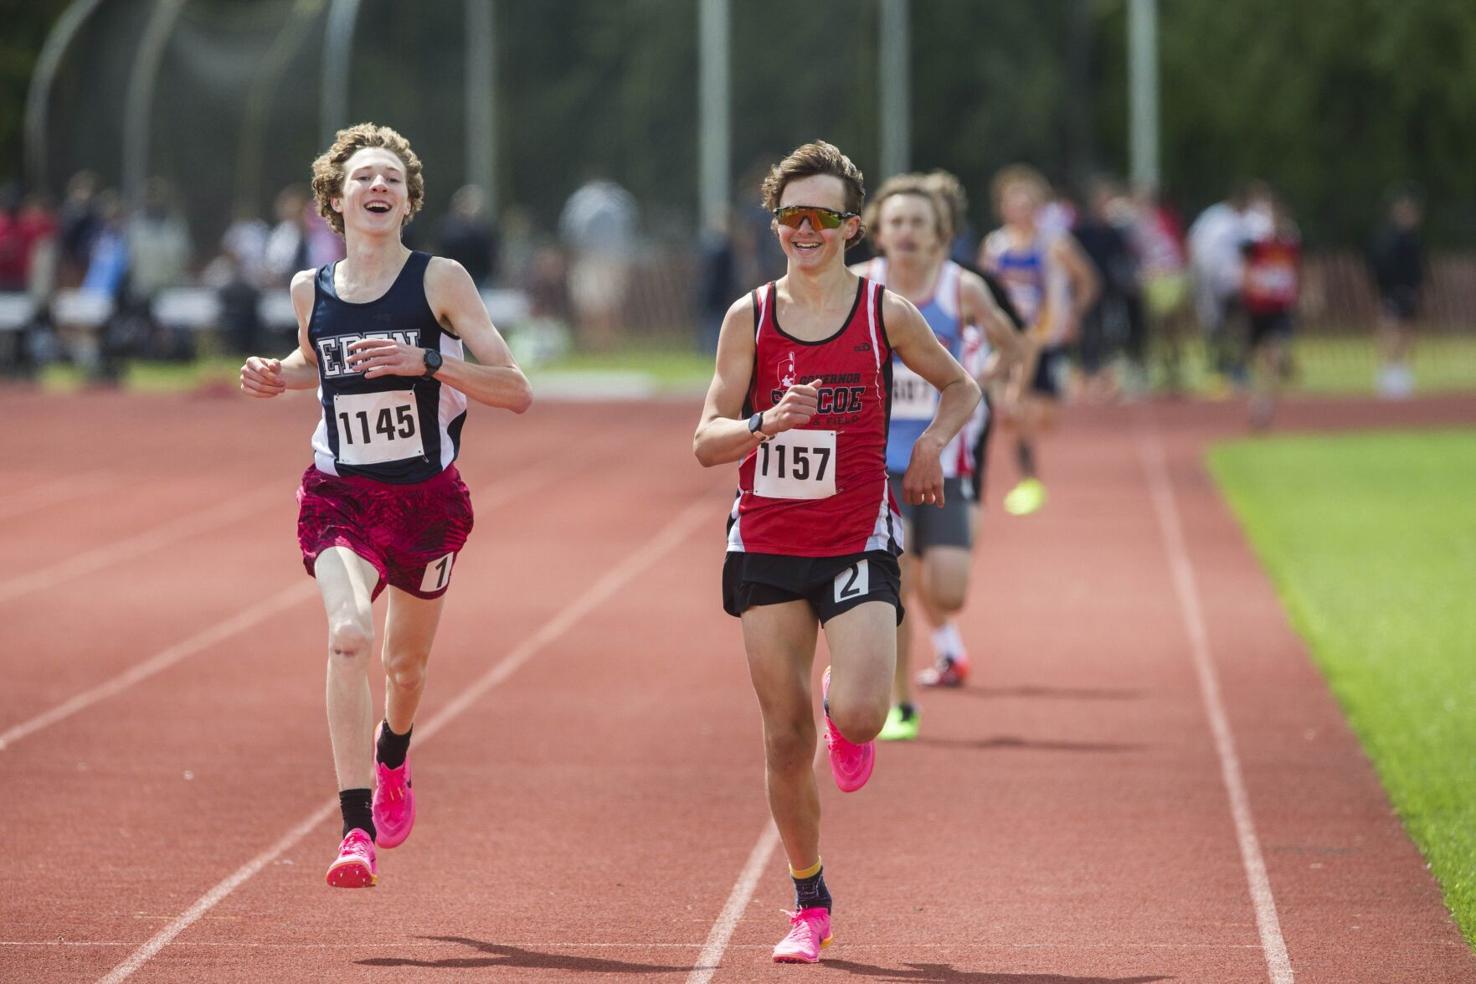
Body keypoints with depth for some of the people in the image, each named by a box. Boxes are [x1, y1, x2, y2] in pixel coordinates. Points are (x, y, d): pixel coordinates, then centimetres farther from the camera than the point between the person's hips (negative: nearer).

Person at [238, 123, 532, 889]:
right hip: (340, 495, 0)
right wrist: (278, 377, 4)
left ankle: (391, 757, 52)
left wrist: (425, 362, -25)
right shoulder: (311, 289, 1)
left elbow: (515, 392, -13)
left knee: (406, 662, 15)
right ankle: (357, 831, -26)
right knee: (349, 633, -25)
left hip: (426, 498, 0)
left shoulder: (440, 281, -9)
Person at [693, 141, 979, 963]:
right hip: (768, 546, 2)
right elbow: (707, 441, 0)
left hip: (858, 546, -2)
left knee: (858, 713, -20)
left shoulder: (887, 314, -1)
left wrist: (932, 446, -4)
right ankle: (810, 906, 18)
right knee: (786, 740, 3)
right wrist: (766, 423, -20)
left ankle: (848, 725, 20)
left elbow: (960, 387, 15)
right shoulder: (749, 319, 1)